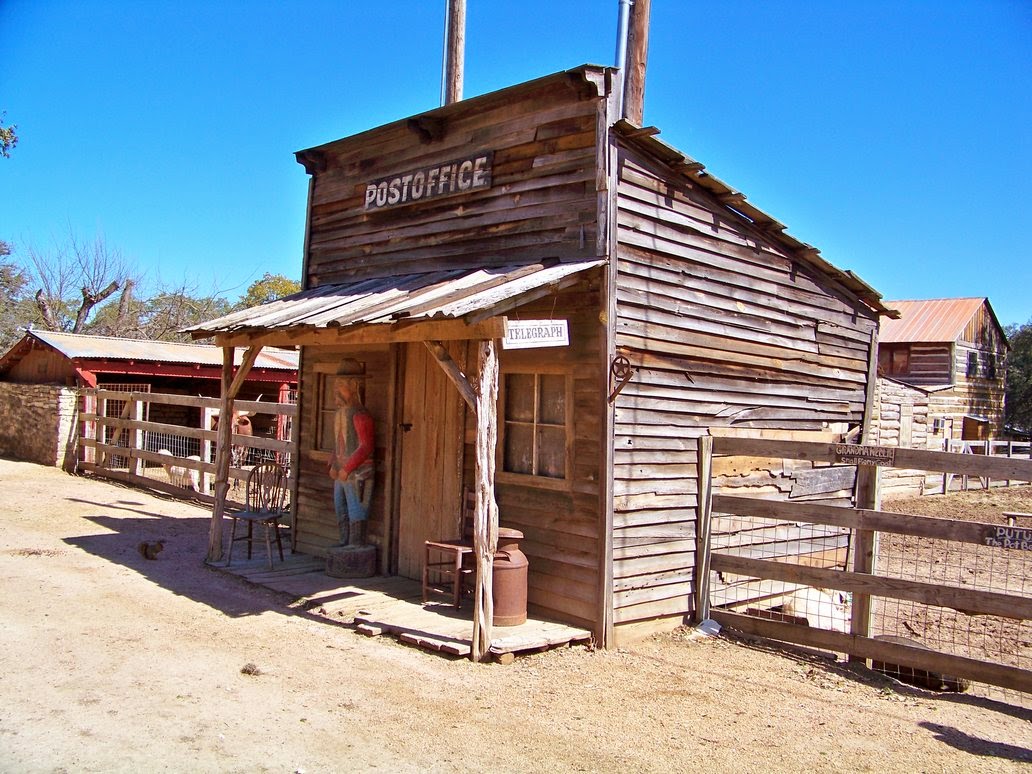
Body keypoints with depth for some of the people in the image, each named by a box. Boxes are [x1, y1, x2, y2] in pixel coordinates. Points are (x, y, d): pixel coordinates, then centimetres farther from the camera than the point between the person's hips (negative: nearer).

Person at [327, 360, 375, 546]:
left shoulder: (359, 414, -16)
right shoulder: (339, 413, 12)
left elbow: (367, 445, -22)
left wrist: (346, 469, -20)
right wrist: (333, 466, 7)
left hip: (358, 474, -9)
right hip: (341, 475, 9)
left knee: (356, 516, -4)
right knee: (342, 515, 17)